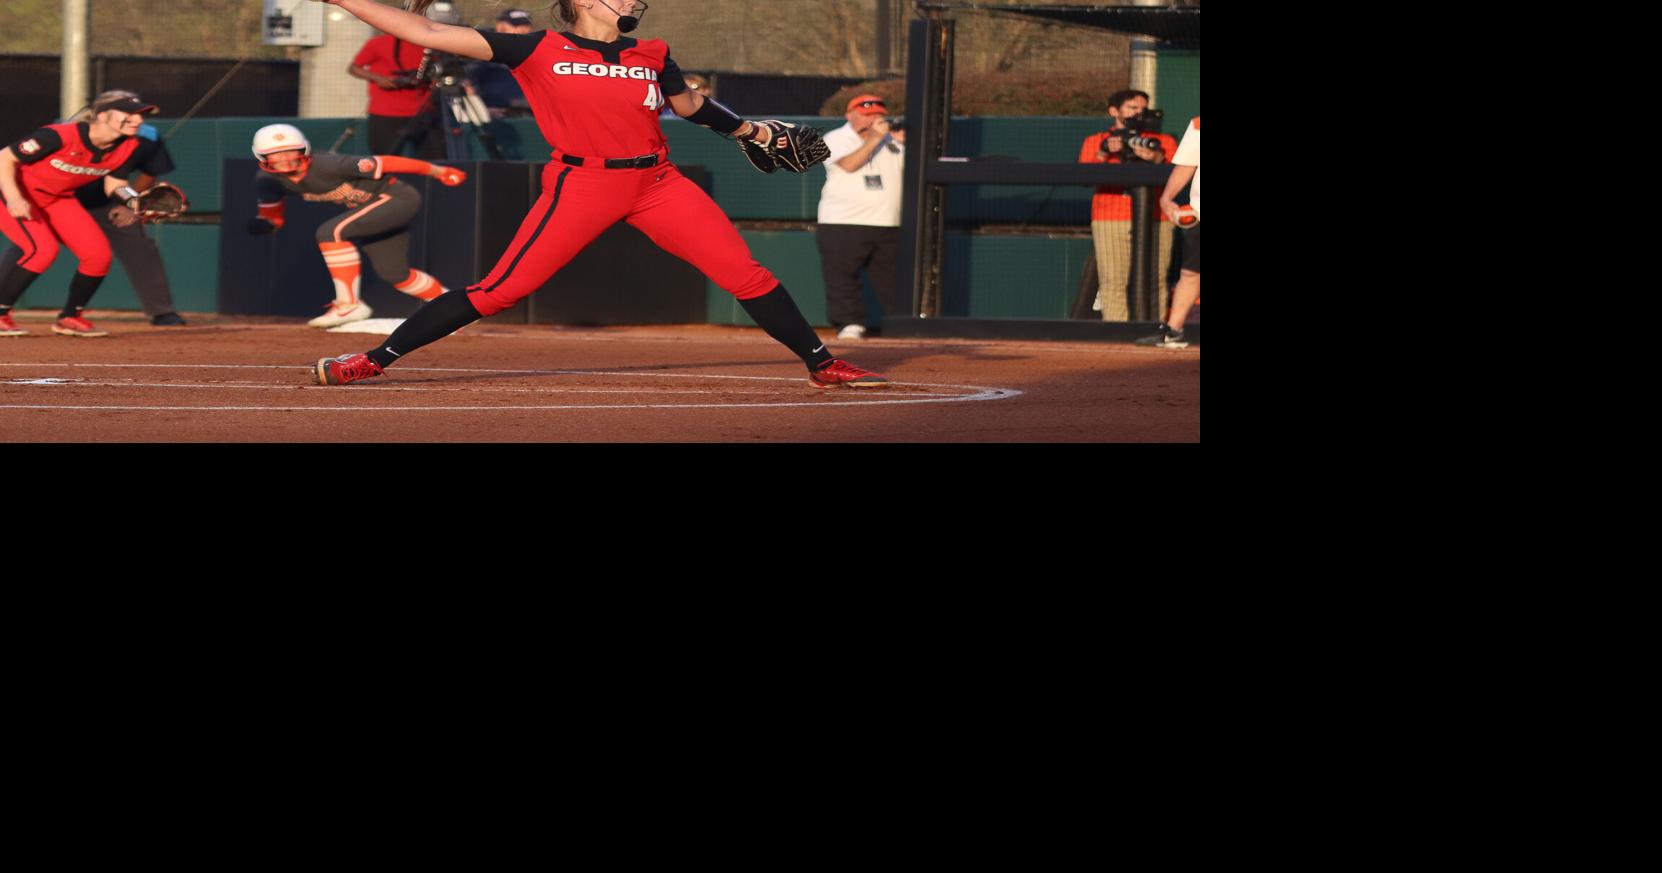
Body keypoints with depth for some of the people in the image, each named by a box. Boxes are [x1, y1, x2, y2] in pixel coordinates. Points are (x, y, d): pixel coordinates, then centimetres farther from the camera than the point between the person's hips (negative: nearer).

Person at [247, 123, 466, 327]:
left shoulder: (327, 166, -30)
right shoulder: (268, 180, -9)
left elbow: (384, 163, -24)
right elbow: (273, 216, 6)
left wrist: (438, 172, -20)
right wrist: (265, 224, -20)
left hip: (398, 198, -8)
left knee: (330, 232, -25)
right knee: (395, 274, 15)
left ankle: (349, 305, -17)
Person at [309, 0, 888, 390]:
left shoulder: (651, 58, 11)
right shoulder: (540, 51, -1)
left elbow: (691, 106, 30)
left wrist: (748, 130, 19)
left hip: (657, 182, 4)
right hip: (582, 186, -4)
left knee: (746, 275, -3)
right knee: (501, 289, -9)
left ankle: (822, 365, 11)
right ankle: (375, 360, -1)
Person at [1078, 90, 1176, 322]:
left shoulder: (1163, 142, 17)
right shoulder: (1095, 142, 17)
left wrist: (1156, 158, -17)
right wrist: (1104, 154, -12)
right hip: (1110, 221, -1)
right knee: (1113, 281, -6)